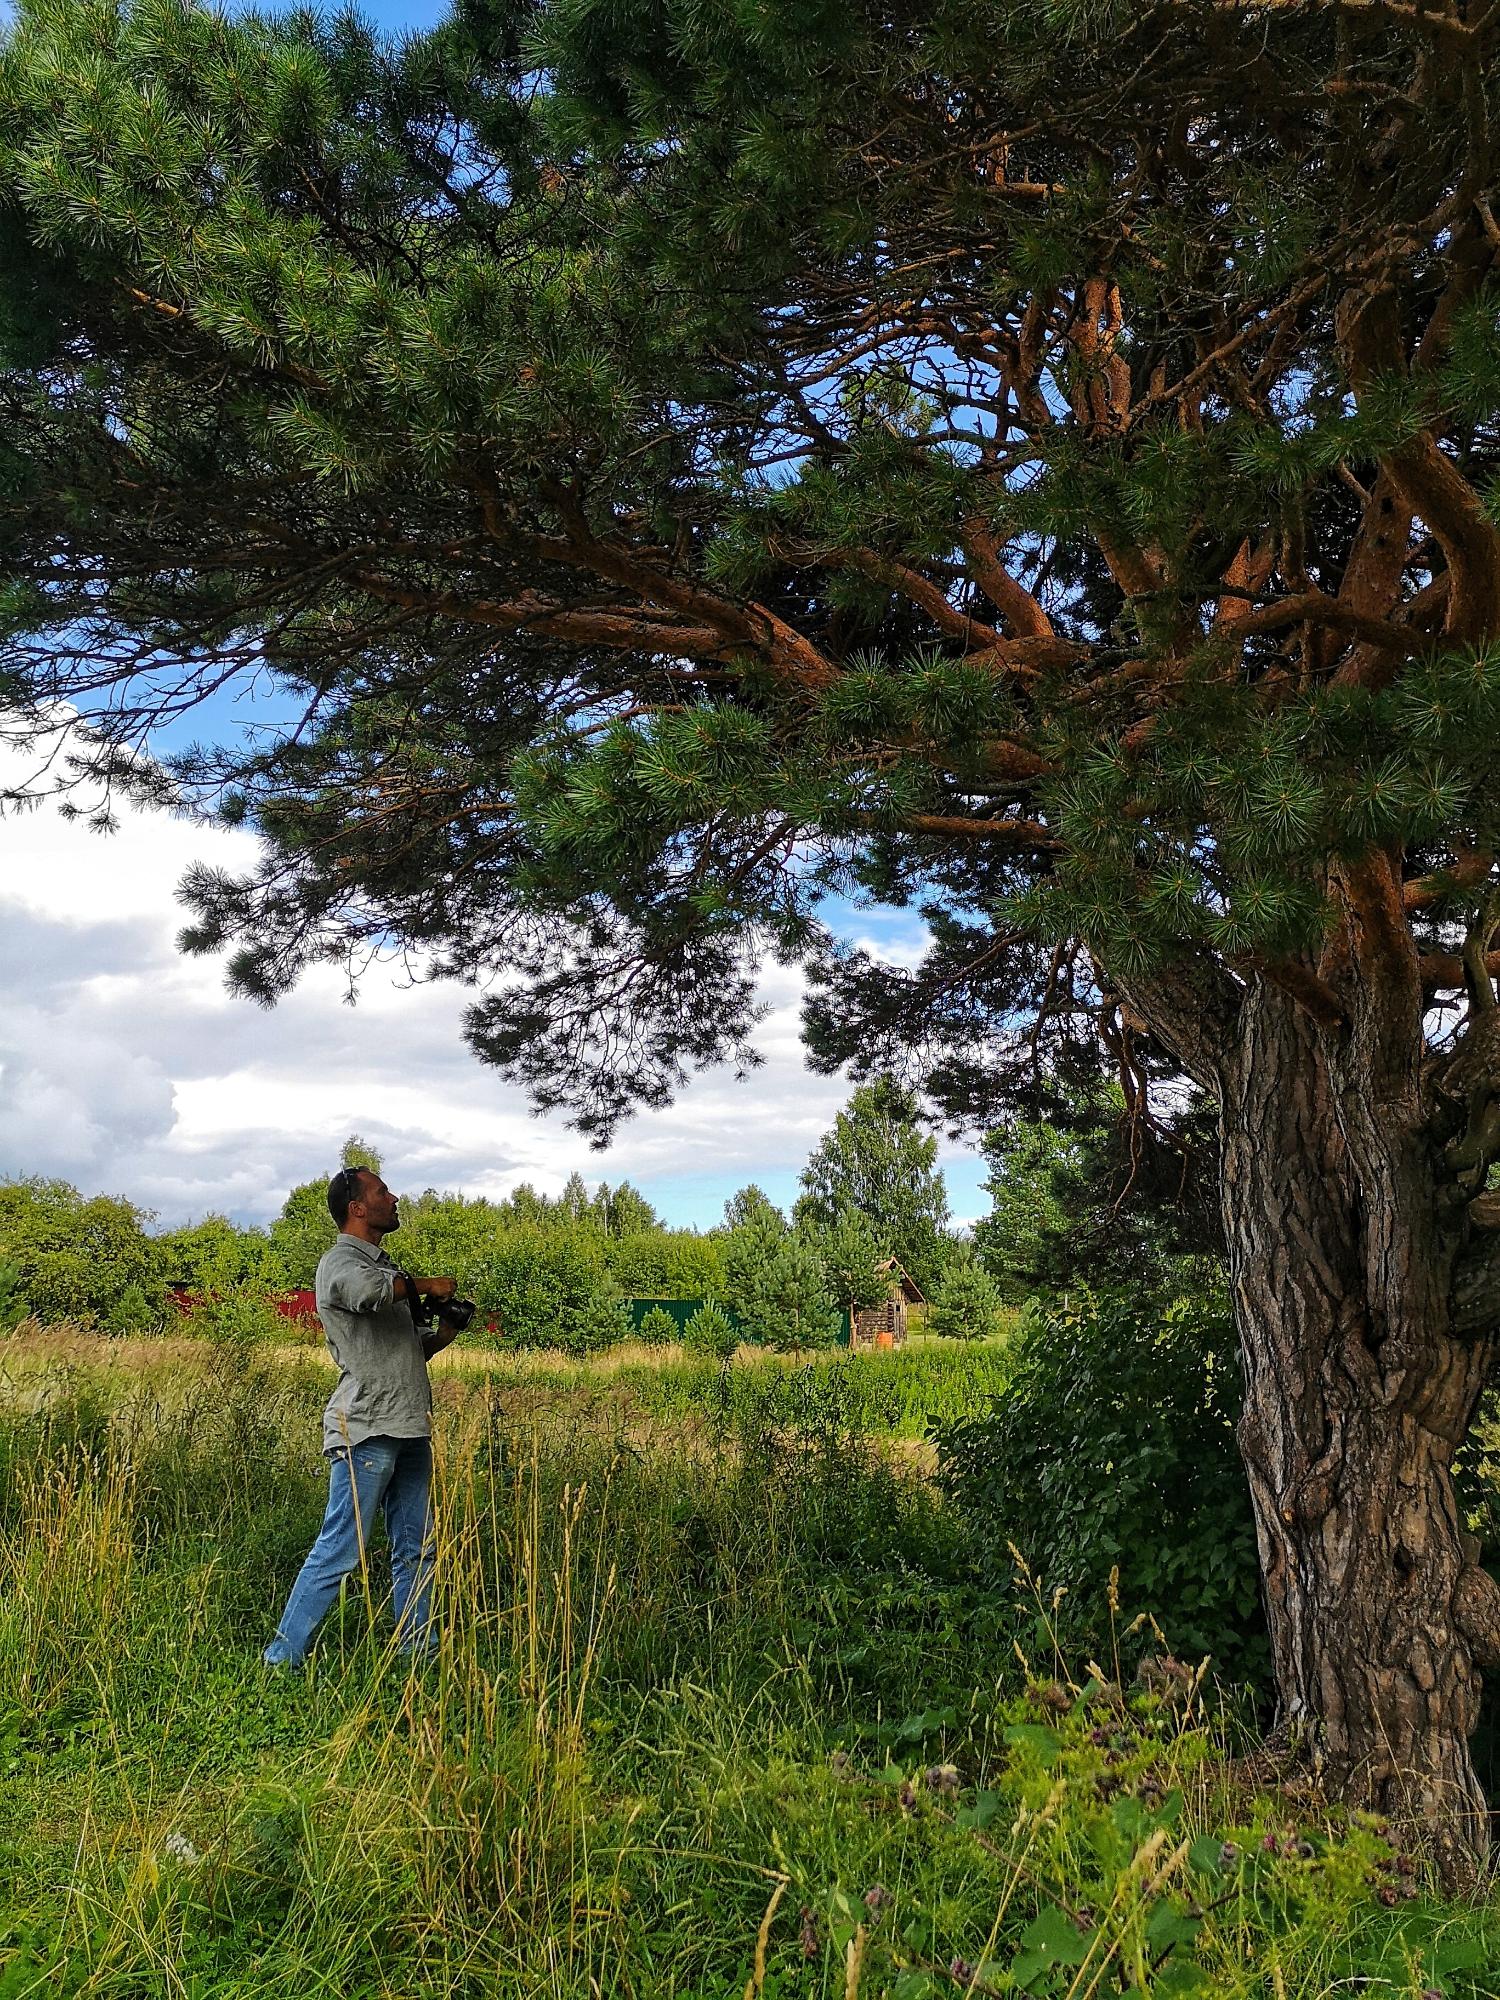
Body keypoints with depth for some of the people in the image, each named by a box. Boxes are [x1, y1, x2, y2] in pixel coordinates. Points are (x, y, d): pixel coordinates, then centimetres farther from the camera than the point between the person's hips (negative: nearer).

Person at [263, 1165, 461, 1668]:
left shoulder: (386, 1266, 20)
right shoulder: (340, 1262, -7)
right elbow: (366, 1290, -34)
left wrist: (447, 1330, 9)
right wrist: (426, 1284, -17)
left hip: (410, 1431, 9)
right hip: (365, 1432, -9)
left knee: (416, 1551, 12)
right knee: (340, 1553, -6)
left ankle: (418, 1652, 21)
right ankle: (281, 1660, 4)